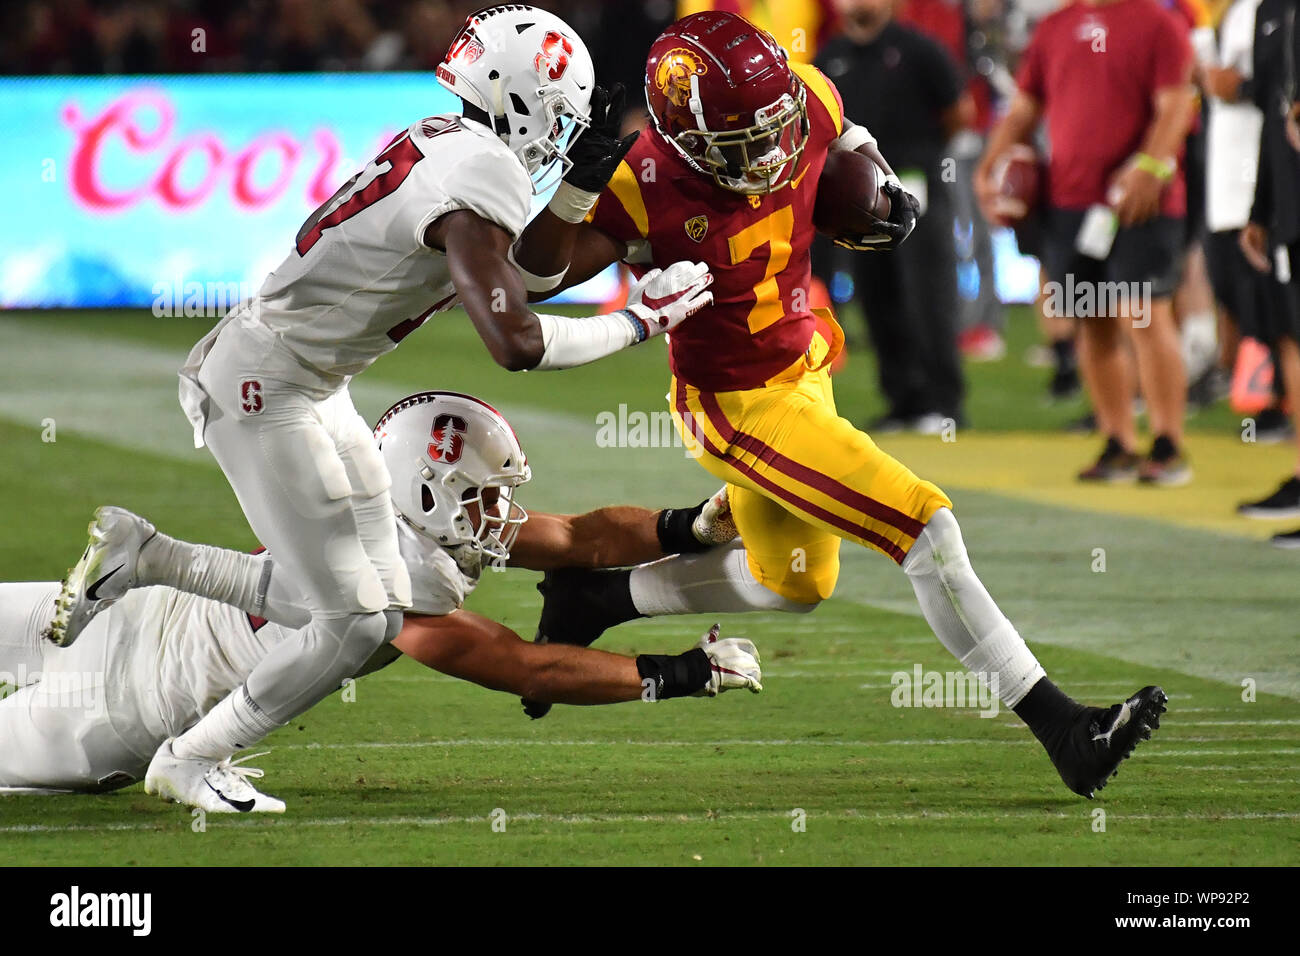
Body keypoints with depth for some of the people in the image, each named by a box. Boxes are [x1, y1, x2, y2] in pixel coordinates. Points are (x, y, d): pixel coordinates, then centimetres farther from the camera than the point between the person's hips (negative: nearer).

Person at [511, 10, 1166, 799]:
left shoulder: (804, 101, -14)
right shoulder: (651, 189, -28)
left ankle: (601, 595, 38)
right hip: (739, 408, -8)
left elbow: (844, 138, 12)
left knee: (796, 585, 27)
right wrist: (577, 184, -41)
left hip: (804, 370, 8)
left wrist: (885, 193, -7)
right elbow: (538, 273, -27)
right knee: (925, 526, -15)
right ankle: (1058, 725, -11)